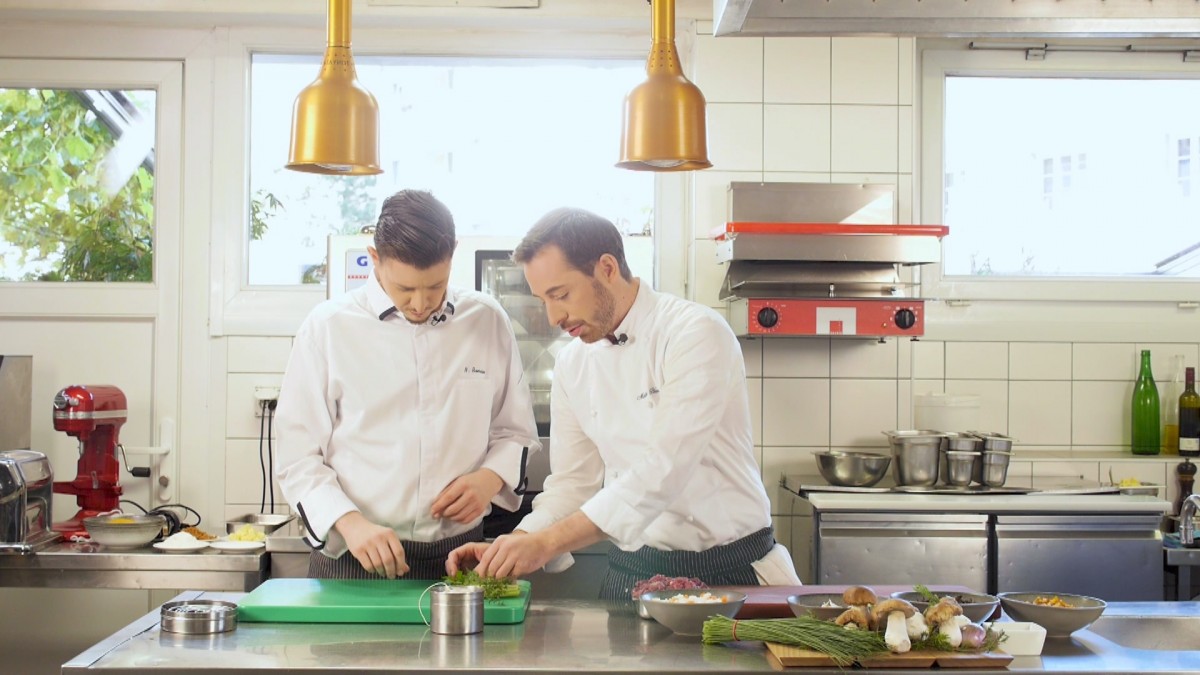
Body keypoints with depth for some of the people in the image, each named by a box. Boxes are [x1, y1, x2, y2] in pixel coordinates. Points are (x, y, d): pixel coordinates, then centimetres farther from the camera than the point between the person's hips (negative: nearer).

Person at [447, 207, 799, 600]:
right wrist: (514, 546, -6)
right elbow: (573, 482, 12)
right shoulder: (572, 364, 7)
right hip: (631, 576, 5)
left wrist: (546, 542, -26)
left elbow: (664, 471, -23)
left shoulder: (696, 334, -14)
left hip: (727, 571, -5)